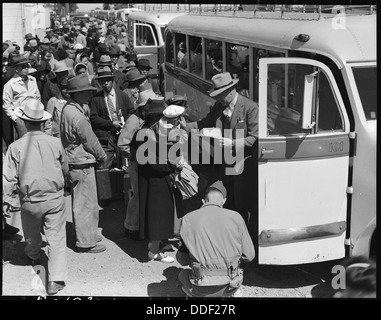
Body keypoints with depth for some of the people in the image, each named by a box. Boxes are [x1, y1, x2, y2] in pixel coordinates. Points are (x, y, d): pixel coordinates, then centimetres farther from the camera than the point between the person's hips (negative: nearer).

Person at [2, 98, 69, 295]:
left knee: (32, 235, 26)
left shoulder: (15, 147, -12)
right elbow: (65, 170, 5)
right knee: (56, 239, 5)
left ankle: (33, 258, 54)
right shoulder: (55, 143, -10)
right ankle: (55, 280, 0)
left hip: (30, 201, 1)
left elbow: (8, 177, -9)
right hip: (55, 199, -1)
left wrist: (5, 199, 4)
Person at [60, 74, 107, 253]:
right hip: (82, 164, -10)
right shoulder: (77, 116, -24)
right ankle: (85, 242, 10)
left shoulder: (69, 108, 6)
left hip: (74, 162, 10)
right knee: (86, 203, 0)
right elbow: (90, 140, -15)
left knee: (82, 202, 20)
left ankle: (88, 234, 33)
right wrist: (103, 156, -1)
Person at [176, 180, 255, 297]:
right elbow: (249, 256, 3)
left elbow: (182, 260, 4)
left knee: (183, 274, 32)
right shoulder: (235, 217, -4)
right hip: (229, 287, 3)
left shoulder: (188, 219, -3)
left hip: (201, 290, -2)